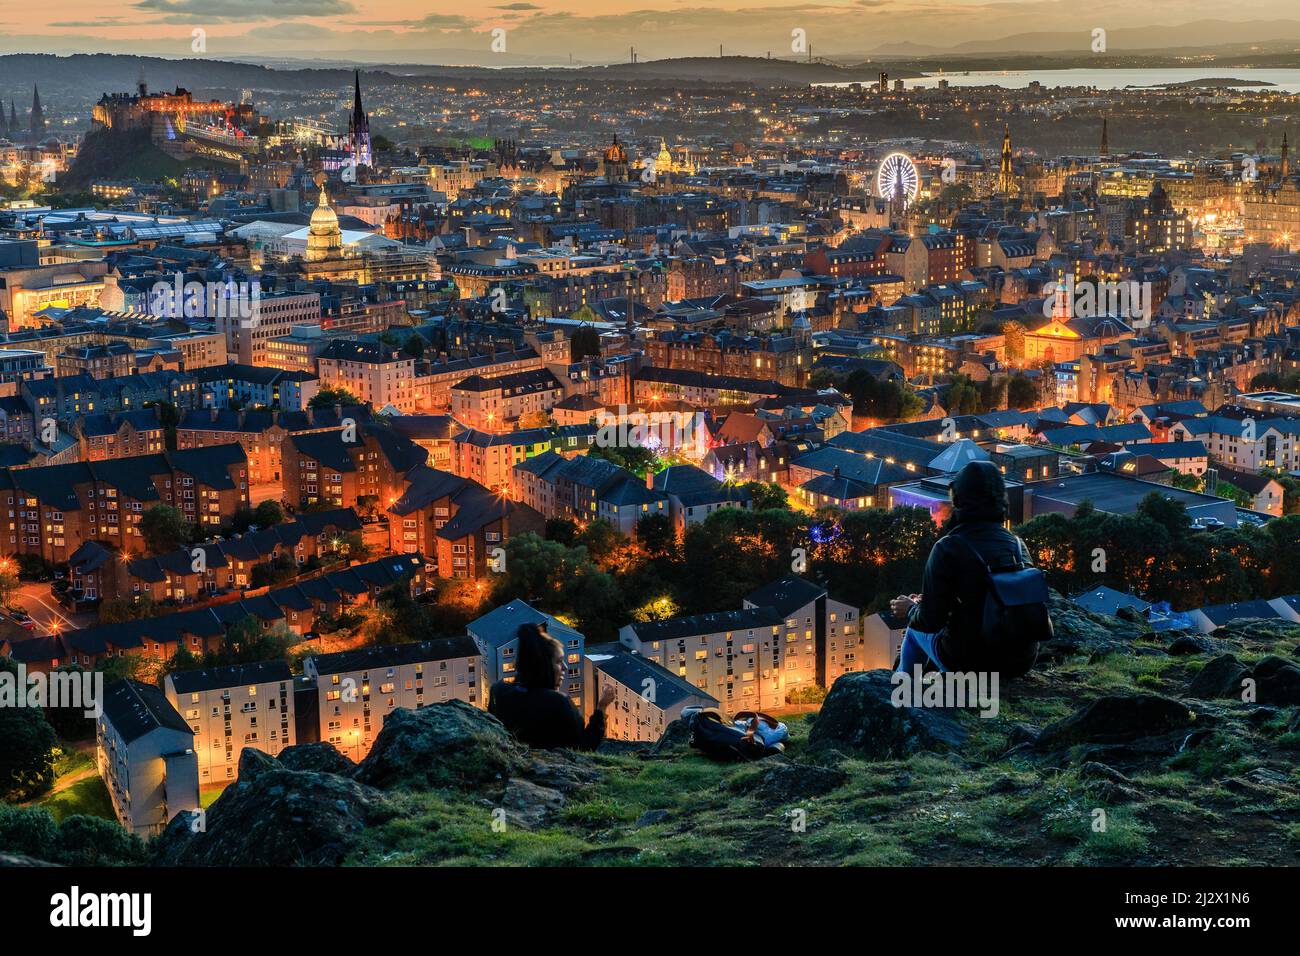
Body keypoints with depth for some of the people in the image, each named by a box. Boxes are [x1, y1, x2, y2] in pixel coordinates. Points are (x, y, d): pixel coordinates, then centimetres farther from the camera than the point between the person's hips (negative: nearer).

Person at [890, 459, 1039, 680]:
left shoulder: (948, 548, -17)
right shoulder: (1018, 544, 0)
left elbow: (932, 620, -16)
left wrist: (910, 610, 8)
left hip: (970, 662, -5)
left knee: (914, 628, 26)